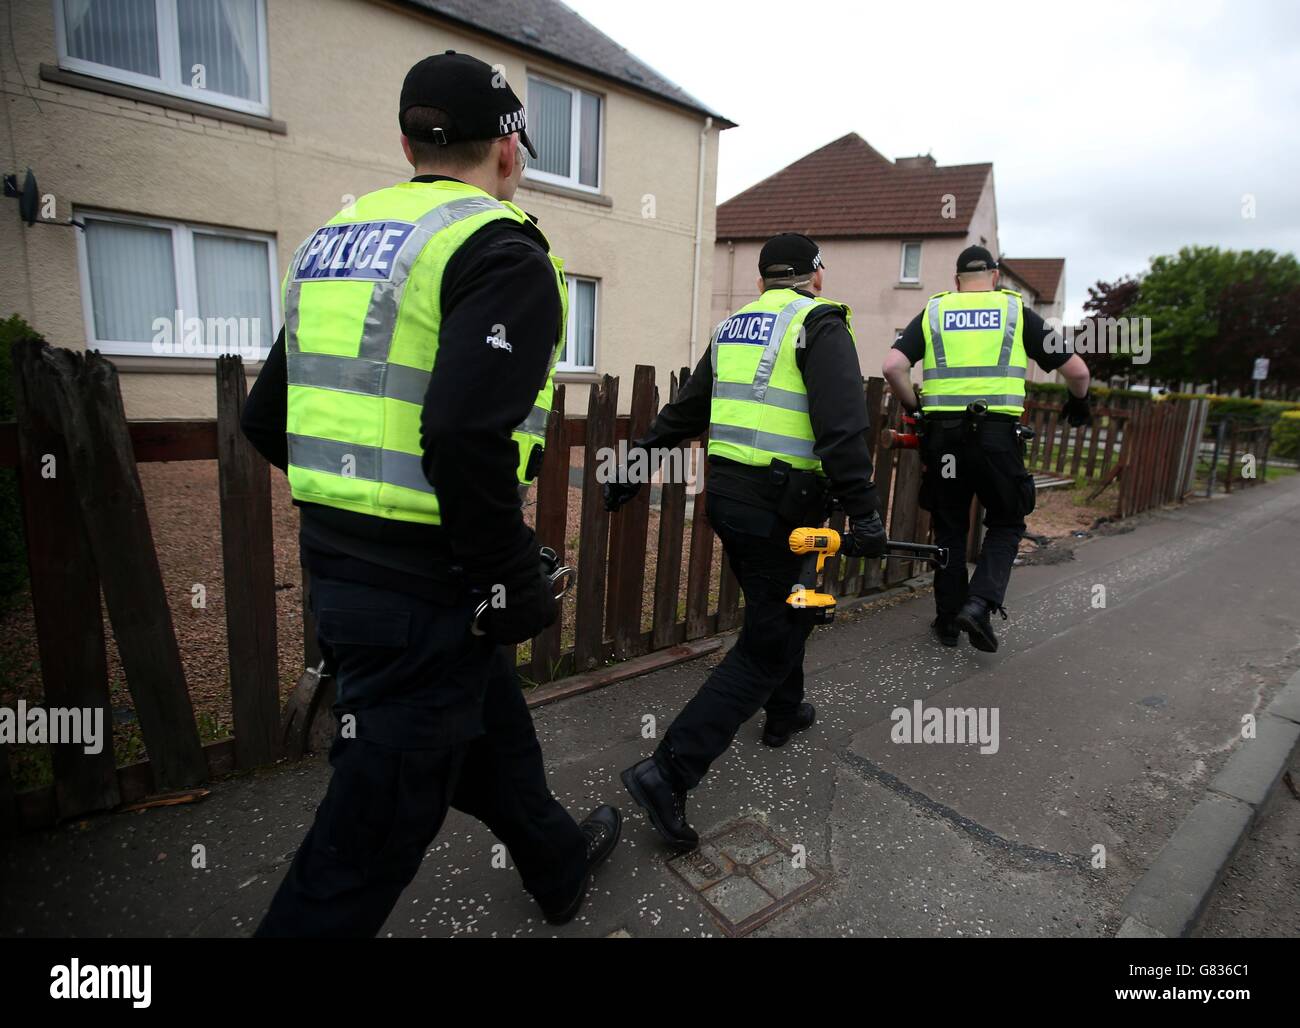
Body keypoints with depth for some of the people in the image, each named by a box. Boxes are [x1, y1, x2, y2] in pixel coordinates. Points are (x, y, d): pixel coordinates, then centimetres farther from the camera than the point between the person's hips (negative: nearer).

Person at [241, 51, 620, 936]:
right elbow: (467, 436, -26)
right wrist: (517, 584, -14)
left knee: (491, 725, 26)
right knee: (375, 831, 9)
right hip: (423, 585, -9)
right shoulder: (500, 253, -11)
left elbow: (268, 419, 14)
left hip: (337, 563, 9)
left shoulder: (335, 237, 14)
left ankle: (560, 863, 51)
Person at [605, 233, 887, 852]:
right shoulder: (819, 324, -5)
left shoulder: (732, 327, 16)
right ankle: (669, 770, -6)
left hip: (725, 494, 8)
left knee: (782, 608, 27)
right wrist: (863, 513, -19)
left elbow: (681, 413, 18)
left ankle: (785, 713, 45)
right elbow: (843, 427, -18)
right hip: (779, 507, -8)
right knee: (765, 647, -1)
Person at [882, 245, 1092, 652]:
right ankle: (980, 604, -3)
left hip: (943, 434, 1)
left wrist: (915, 408, 11)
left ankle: (948, 619, 21)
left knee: (949, 528, 14)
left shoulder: (933, 312, 12)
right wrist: (1079, 402, 30)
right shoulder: (1017, 312, 11)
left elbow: (893, 367, -4)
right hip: (997, 434, -1)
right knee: (1006, 524, 16)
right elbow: (1076, 369, 10)